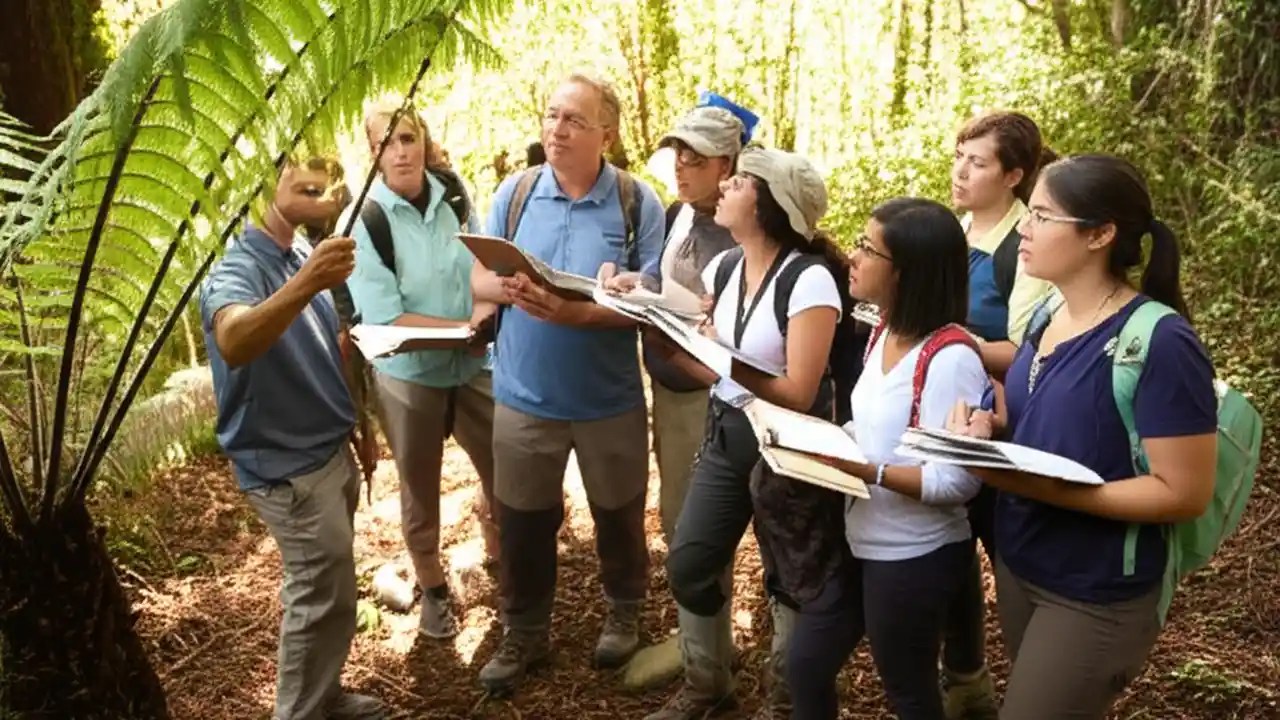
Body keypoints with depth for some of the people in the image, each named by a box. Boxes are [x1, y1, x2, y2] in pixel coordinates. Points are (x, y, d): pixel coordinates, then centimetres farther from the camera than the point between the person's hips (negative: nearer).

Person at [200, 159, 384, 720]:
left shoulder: (304, 255, 6)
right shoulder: (237, 267, -20)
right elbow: (233, 344, -43)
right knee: (325, 598, -2)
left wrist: (358, 423, 19)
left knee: (323, 591, 19)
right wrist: (304, 284, -56)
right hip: (287, 464, -8)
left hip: (330, 448, 8)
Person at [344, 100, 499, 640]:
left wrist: (486, 314, -15)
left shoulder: (452, 194, -6)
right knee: (420, 489, 15)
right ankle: (433, 588, 37)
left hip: (474, 364, 4)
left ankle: (499, 554, 43)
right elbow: (383, 318, -21)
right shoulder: (364, 220, -17)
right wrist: (462, 327, -24)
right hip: (407, 374, -3)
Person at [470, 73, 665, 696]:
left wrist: (575, 313, -29)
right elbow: (478, 278, 2)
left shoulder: (639, 202, -10)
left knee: (618, 515, 17)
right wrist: (507, 287, -22)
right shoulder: (515, 191, -2)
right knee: (522, 522, 13)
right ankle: (524, 633, 33)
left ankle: (623, 612, 42)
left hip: (610, 399, -2)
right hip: (524, 396, 2)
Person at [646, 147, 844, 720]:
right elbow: (709, 367, 5)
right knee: (687, 566, 11)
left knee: (791, 583, 11)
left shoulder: (808, 280, -20)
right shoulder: (723, 267, 3)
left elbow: (799, 393, -23)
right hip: (724, 435, 7)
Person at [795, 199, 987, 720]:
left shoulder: (950, 358, -24)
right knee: (806, 664, 19)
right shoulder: (885, 334, 4)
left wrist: (864, 471, -31)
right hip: (861, 542, 9)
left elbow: (958, 481, -26)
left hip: (915, 558, -8)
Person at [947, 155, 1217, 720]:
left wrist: (1042, 487, -29)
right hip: (1017, 564, 7)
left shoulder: (1160, 341, -23)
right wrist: (990, 429, -8)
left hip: (1095, 598, -7)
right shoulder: (1048, 314, 1)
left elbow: (1184, 493, -22)